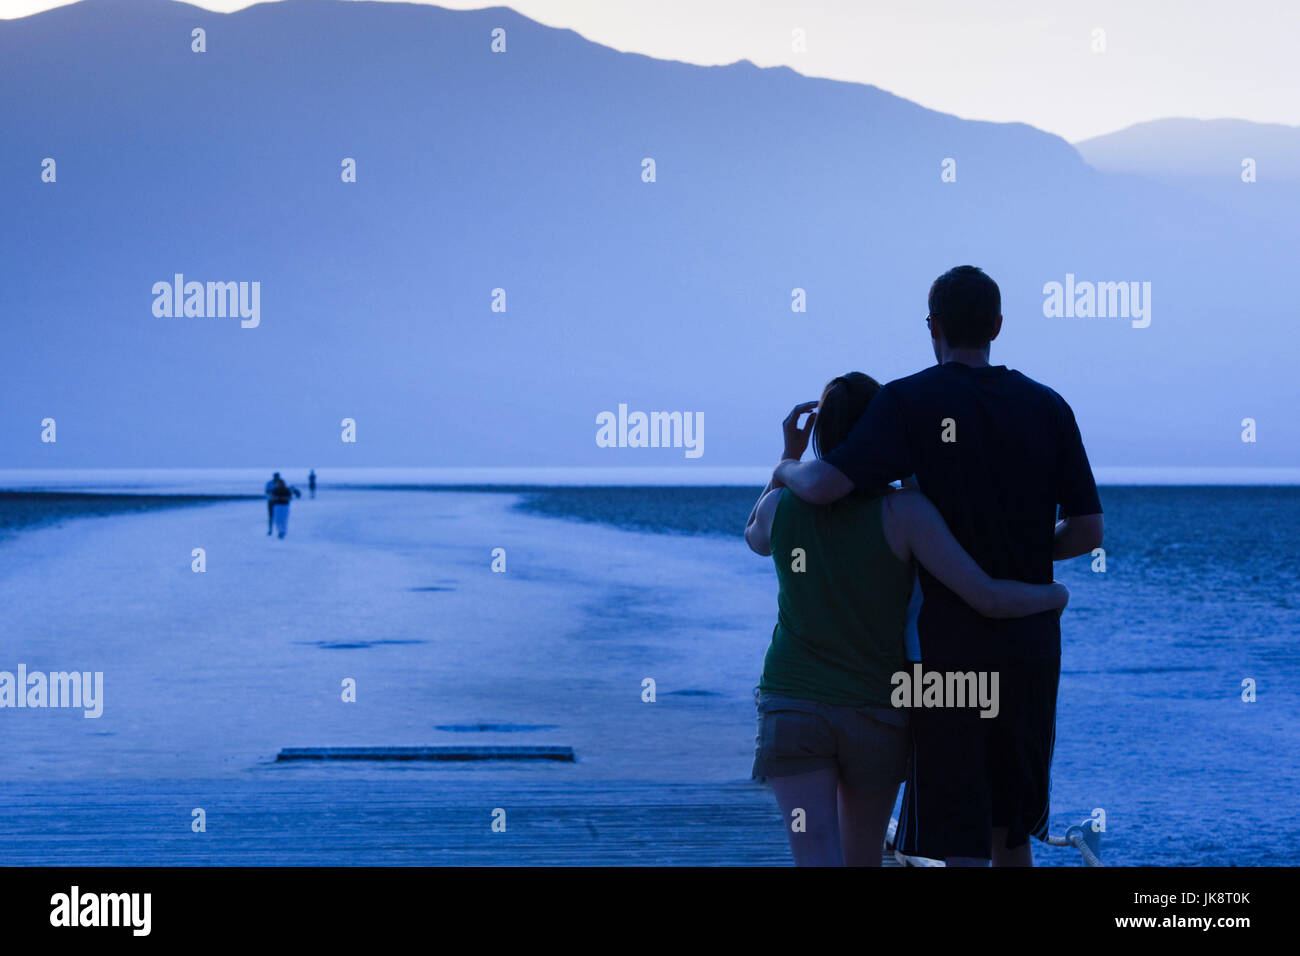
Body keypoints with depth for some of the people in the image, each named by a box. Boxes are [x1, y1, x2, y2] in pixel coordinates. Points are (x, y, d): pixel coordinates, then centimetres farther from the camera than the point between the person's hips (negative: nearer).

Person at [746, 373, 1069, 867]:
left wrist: (789, 455, 19)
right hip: (877, 714, 0)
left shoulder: (782, 504, -4)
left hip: (792, 708, 0)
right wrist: (1054, 594, 2)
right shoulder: (904, 511, -13)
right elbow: (987, 596, -17)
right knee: (862, 862, 20)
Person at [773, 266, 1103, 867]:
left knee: (959, 843, -4)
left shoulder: (910, 402, -7)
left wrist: (787, 470, 4)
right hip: (1032, 646, 4)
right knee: (1013, 836, 18)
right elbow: (1087, 531, 3)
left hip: (950, 643, -4)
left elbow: (824, 486, -18)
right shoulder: (1048, 407, 4)